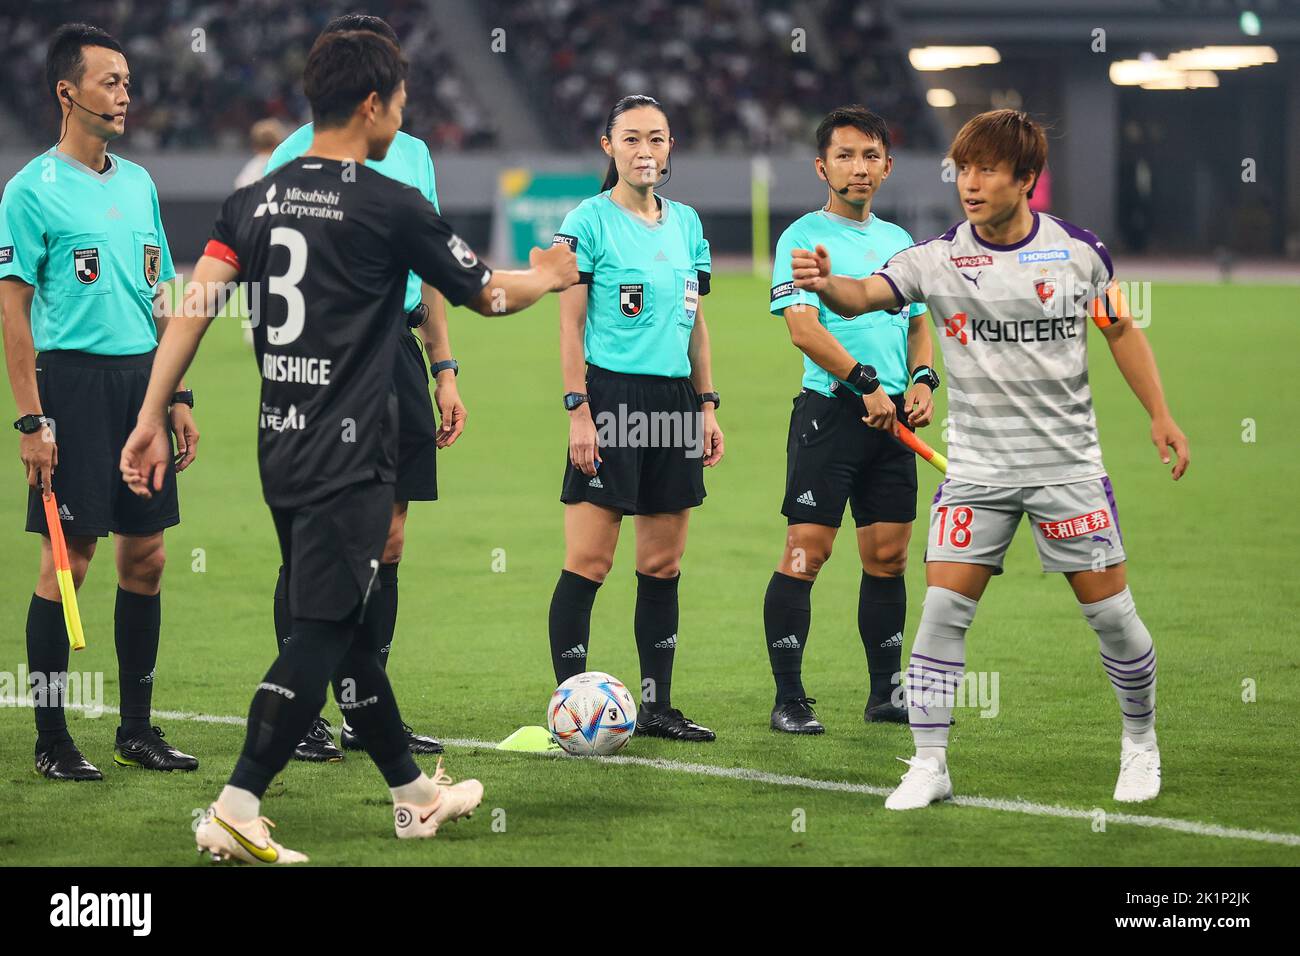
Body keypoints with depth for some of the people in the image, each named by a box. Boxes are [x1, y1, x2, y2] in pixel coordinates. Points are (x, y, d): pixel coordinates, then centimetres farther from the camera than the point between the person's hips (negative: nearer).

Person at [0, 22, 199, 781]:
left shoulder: (138, 184, 14)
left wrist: (178, 396, 15)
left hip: (141, 377, 6)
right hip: (73, 379, -6)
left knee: (146, 554, 6)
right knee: (69, 557, -4)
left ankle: (137, 727, 16)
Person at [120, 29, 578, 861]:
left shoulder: (258, 200, 7)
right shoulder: (390, 206, -9)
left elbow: (197, 303, 1)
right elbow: (488, 294, 2)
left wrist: (152, 417, 4)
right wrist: (549, 278, 23)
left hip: (280, 448, 7)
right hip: (348, 456, -7)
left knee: (352, 626, 16)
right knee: (322, 633, -6)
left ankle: (414, 794, 29)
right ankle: (236, 811, -15)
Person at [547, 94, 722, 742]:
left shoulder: (686, 223, 14)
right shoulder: (589, 221, -4)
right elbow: (569, 325, -6)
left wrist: (707, 404, 14)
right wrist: (578, 410, -13)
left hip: (674, 402, 6)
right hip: (611, 394, -6)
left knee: (663, 564, 8)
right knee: (588, 561, -8)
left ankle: (656, 706, 14)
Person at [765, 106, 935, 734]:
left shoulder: (899, 241, 16)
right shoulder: (803, 237, -4)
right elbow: (803, 327, -14)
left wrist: (922, 379, 3)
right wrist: (866, 383, -19)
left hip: (892, 418, 6)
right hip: (830, 407, -6)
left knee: (888, 557, 8)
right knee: (805, 554, -8)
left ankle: (886, 693, 17)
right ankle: (788, 700, -4)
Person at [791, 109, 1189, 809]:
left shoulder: (1078, 250, -3)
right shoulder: (937, 257, -6)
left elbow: (1120, 330, 12)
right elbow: (865, 295, -22)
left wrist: (1160, 415, 9)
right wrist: (825, 283, -44)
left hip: (1068, 462, 0)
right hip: (976, 469, 0)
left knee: (1109, 607, 2)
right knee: (943, 606, -9)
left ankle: (1140, 741, 25)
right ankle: (928, 765, -1)